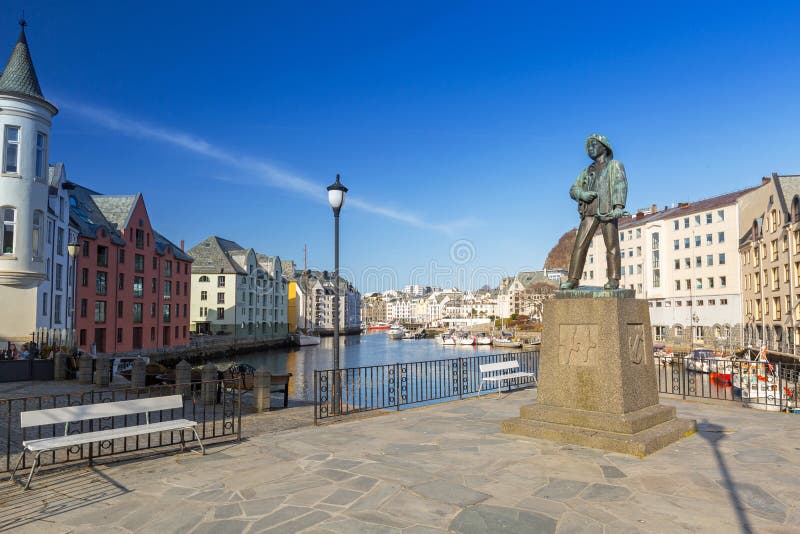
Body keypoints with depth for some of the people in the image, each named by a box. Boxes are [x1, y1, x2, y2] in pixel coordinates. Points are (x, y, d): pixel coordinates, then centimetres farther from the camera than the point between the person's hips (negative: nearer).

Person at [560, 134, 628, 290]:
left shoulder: (615, 165, 13)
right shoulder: (587, 171, 27)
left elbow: (621, 185, -3)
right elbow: (573, 190, 17)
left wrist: (619, 206, -20)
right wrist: (582, 194, -8)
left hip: (608, 210, -4)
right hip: (589, 211, 4)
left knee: (612, 246, -6)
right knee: (580, 245, -6)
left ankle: (614, 280, -3)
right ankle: (573, 279, -6)